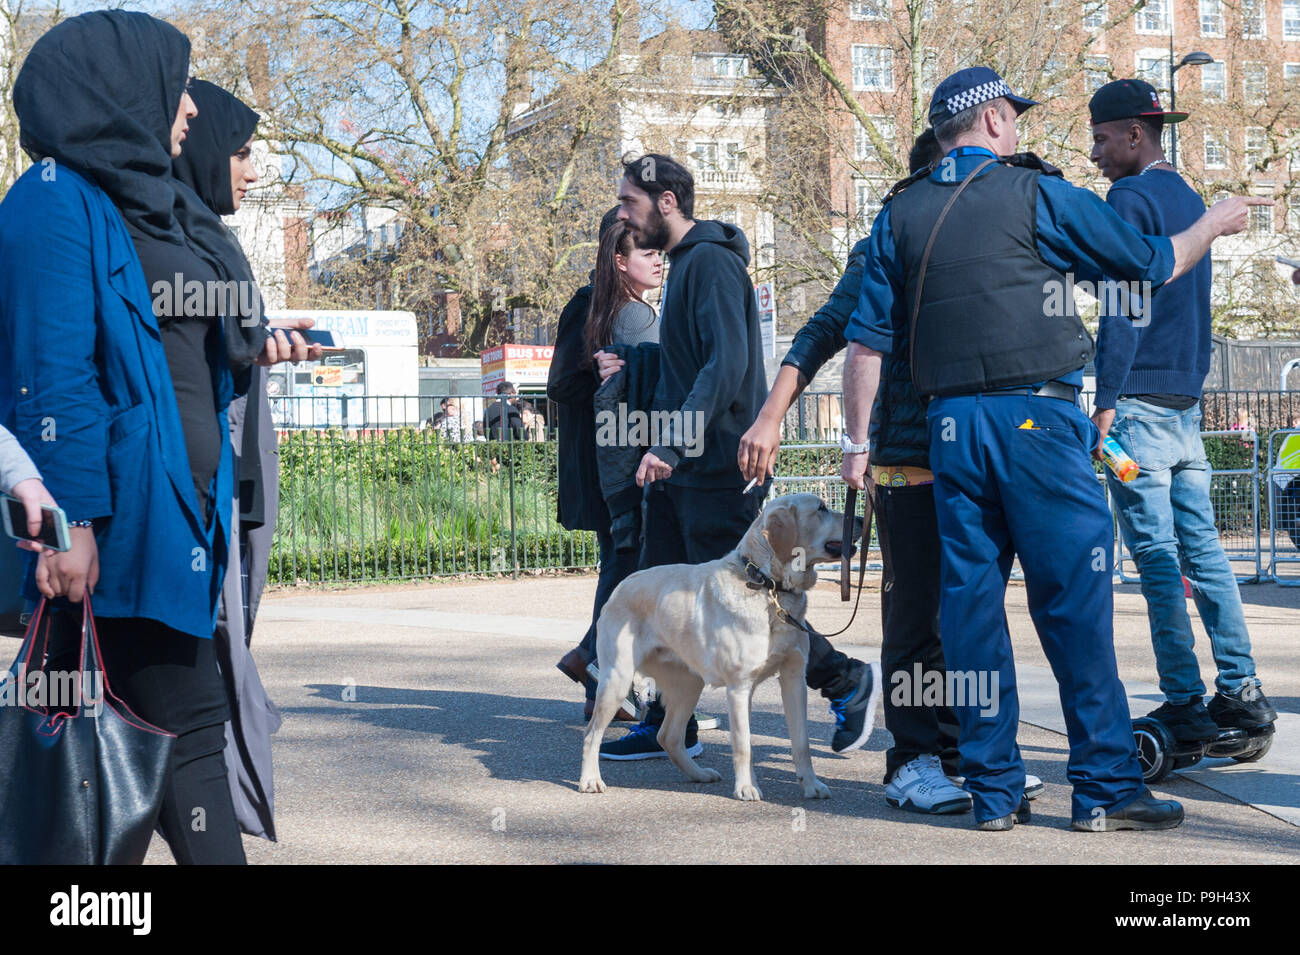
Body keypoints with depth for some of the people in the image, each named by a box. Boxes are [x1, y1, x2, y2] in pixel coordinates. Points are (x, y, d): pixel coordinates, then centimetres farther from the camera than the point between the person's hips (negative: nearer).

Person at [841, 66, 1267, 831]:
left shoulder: (901, 215, 10)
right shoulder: (1037, 195, -1)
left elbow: (868, 338, 6)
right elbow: (1152, 263, 7)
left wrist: (860, 441, 11)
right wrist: (1216, 223, 25)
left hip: (950, 424, 4)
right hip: (1036, 419, -4)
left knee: (971, 603, 7)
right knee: (1075, 602, -1)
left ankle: (995, 789, 9)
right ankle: (1106, 786, 1)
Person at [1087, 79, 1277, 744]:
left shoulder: (1130, 198, -8)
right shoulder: (1189, 198, 18)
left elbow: (1121, 312, -16)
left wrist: (1106, 403, -16)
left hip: (1141, 401, -8)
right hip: (1188, 399, 8)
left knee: (1156, 553, -6)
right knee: (1202, 546, 9)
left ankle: (1184, 704, -6)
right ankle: (1240, 692, 8)